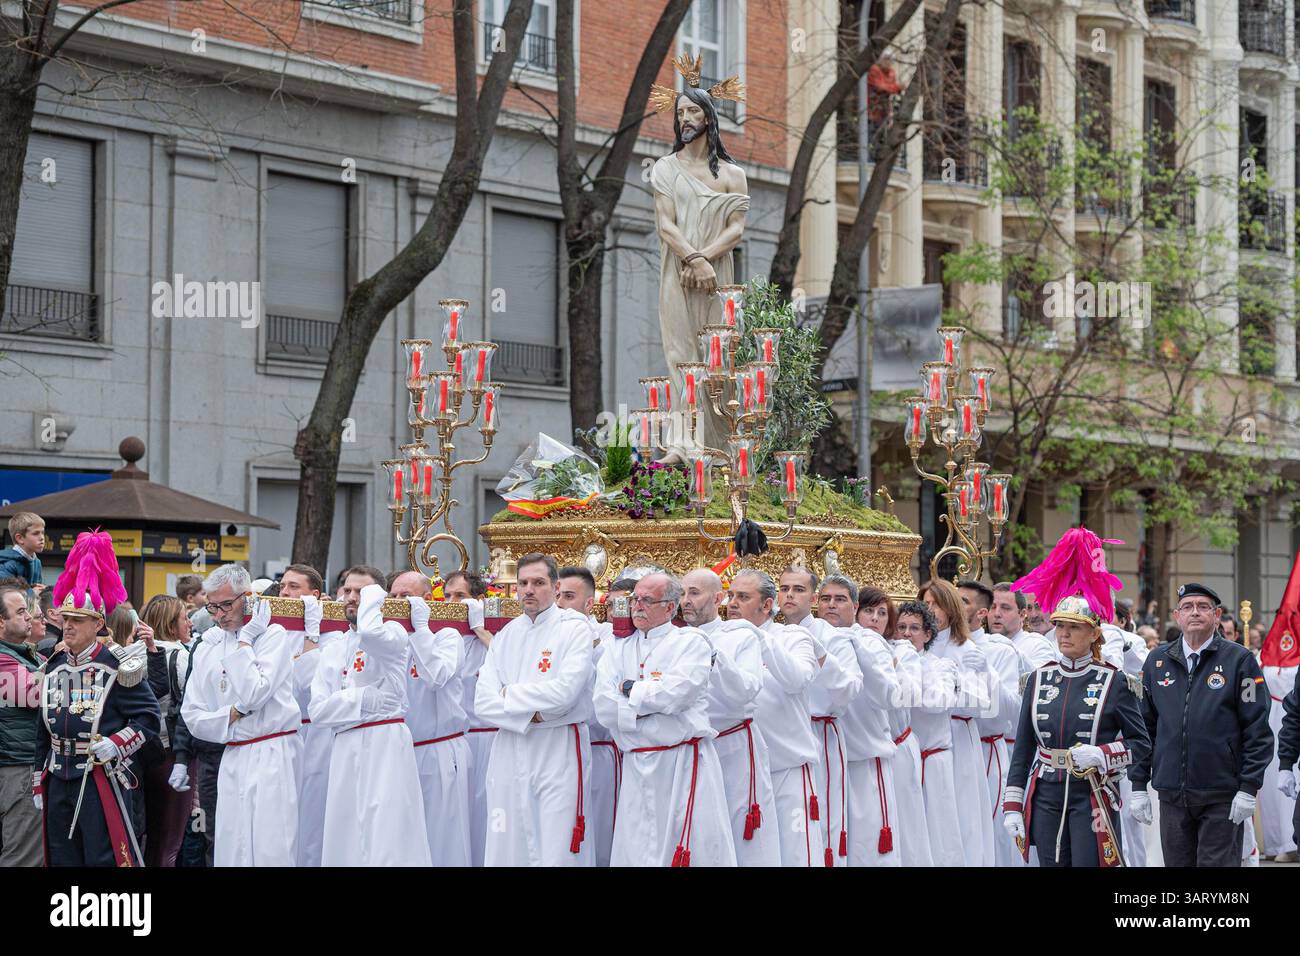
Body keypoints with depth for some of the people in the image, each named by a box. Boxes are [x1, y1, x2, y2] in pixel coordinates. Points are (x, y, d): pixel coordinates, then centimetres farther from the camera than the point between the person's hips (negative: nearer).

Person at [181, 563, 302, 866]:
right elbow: (192, 716, 12)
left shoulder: (273, 636, -3)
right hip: (233, 759, 6)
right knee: (229, 850, 2)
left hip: (272, 756, -5)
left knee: (271, 851, -11)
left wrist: (244, 642, -9)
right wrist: (232, 715, -5)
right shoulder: (208, 645, 13)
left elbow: (253, 694, -15)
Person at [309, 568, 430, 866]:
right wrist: (361, 700, -7)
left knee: (387, 843, -13)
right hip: (345, 751, 6)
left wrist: (372, 597, -5)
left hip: (385, 744, -6)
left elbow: (371, 633, -24)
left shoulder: (393, 632, 2)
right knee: (344, 844, 3)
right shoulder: (332, 651, 18)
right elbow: (317, 712, 8)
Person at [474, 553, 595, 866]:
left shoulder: (574, 631, -2)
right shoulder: (505, 636, 11)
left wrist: (509, 694, -5)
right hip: (510, 753, 4)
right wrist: (528, 717, -12)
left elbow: (564, 692, -17)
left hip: (558, 753, -4)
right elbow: (483, 703, 3)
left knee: (557, 851, -6)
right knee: (506, 848, 4)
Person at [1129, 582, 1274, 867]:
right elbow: (1144, 728, 12)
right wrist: (1139, 786, 7)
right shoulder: (1157, 662, 10)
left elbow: (1257, 731, -3)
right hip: (1171, 796, 4)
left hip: (1222, 798, -4)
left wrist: (1249, 789, -9)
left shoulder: (1239, 660, -1)